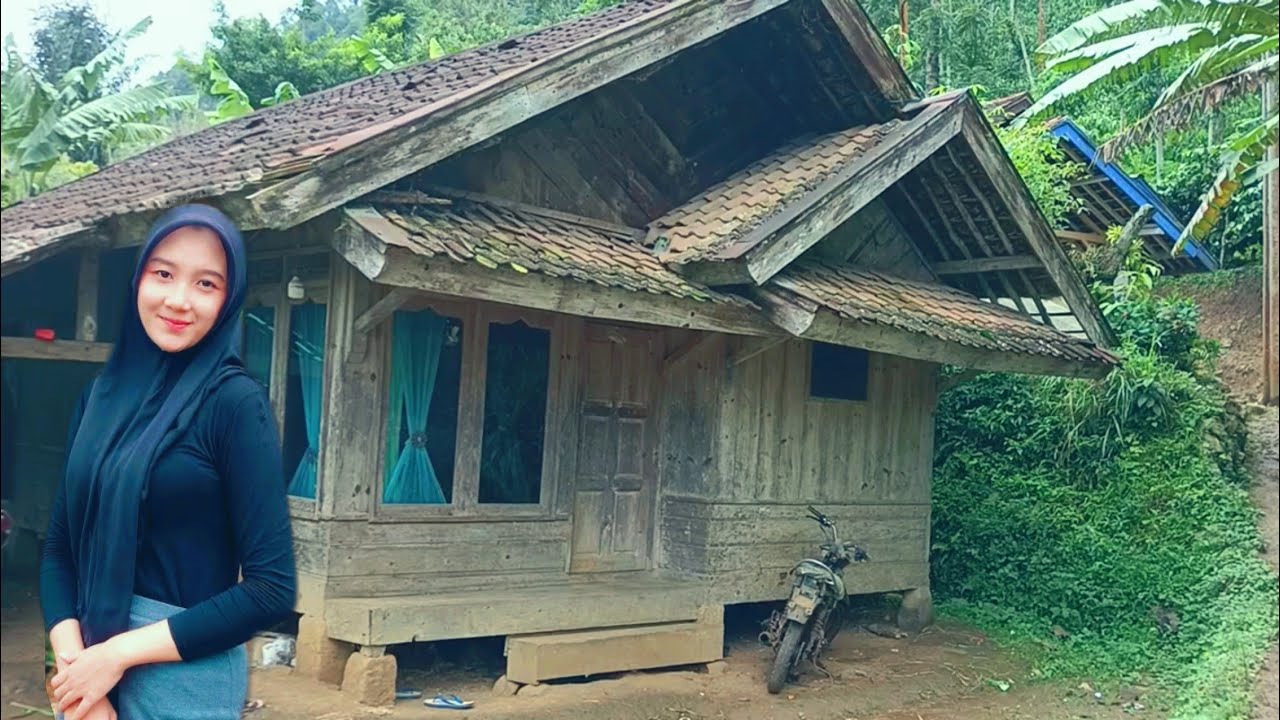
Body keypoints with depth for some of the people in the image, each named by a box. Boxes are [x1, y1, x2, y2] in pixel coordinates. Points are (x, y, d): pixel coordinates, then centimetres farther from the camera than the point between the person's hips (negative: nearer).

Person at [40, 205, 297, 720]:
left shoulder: (235, 402, -14)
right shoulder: (103, 393, 3)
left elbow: (272, 589, -17)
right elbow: (59, 548, 4)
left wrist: (119, 653, -16)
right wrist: (73, 663, -11)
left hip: (184, 674, -5)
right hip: (89, 655, 5)